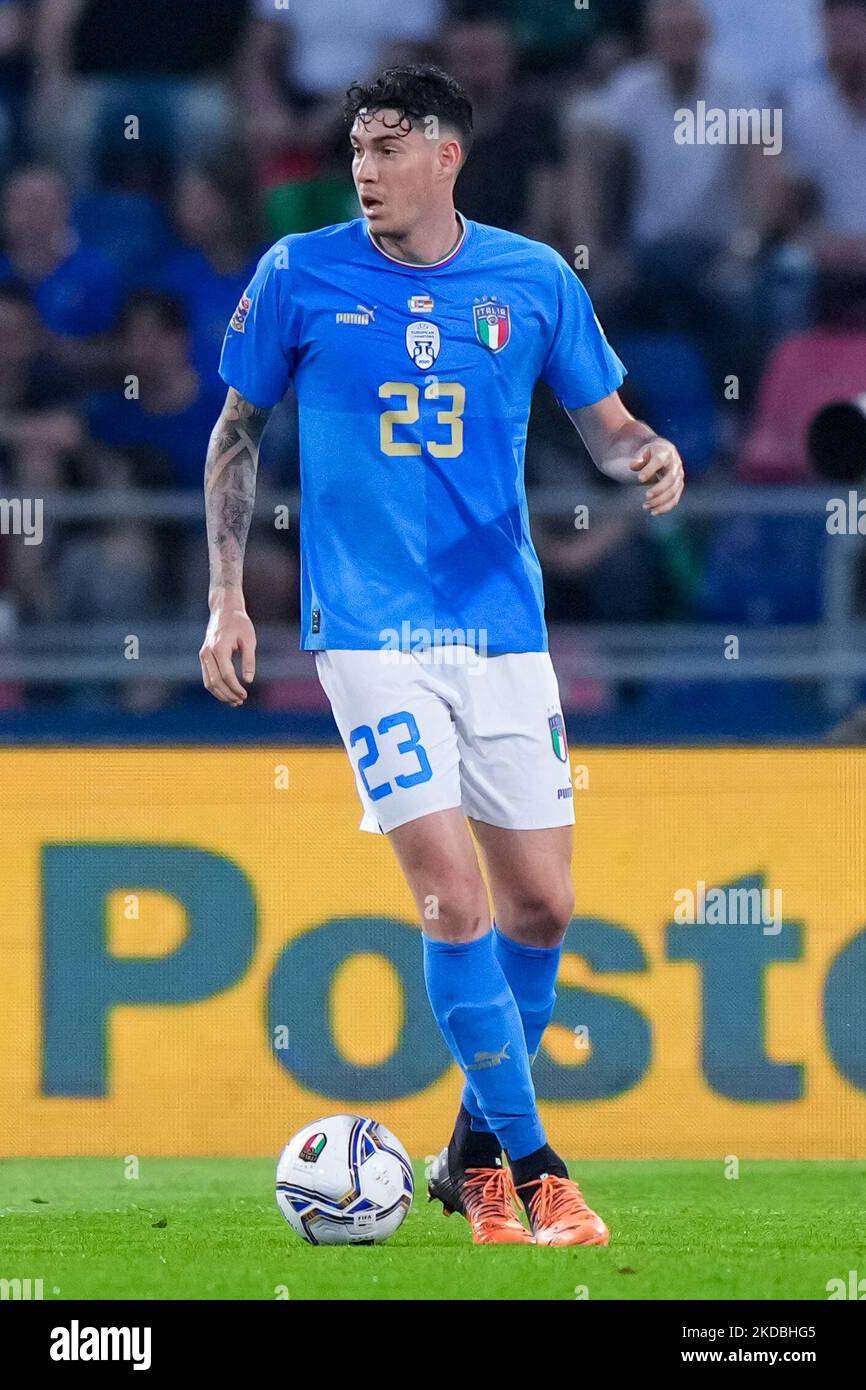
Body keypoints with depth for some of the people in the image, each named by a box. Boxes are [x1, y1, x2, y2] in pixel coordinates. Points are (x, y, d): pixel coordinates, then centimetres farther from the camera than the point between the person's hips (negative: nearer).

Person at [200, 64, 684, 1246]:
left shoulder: (532, 280, 2)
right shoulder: (301, 275, -1)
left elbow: (602, 419, 13)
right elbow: (239, 431, 10)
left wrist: (649, 454, -10)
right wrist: (227, 595, 5)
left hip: (502, 623, 3)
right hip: (369, 630, -3)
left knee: (540, 905, 4)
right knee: (455, 902, -13)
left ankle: (478, 1147, 25)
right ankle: (531, 1167, -5)